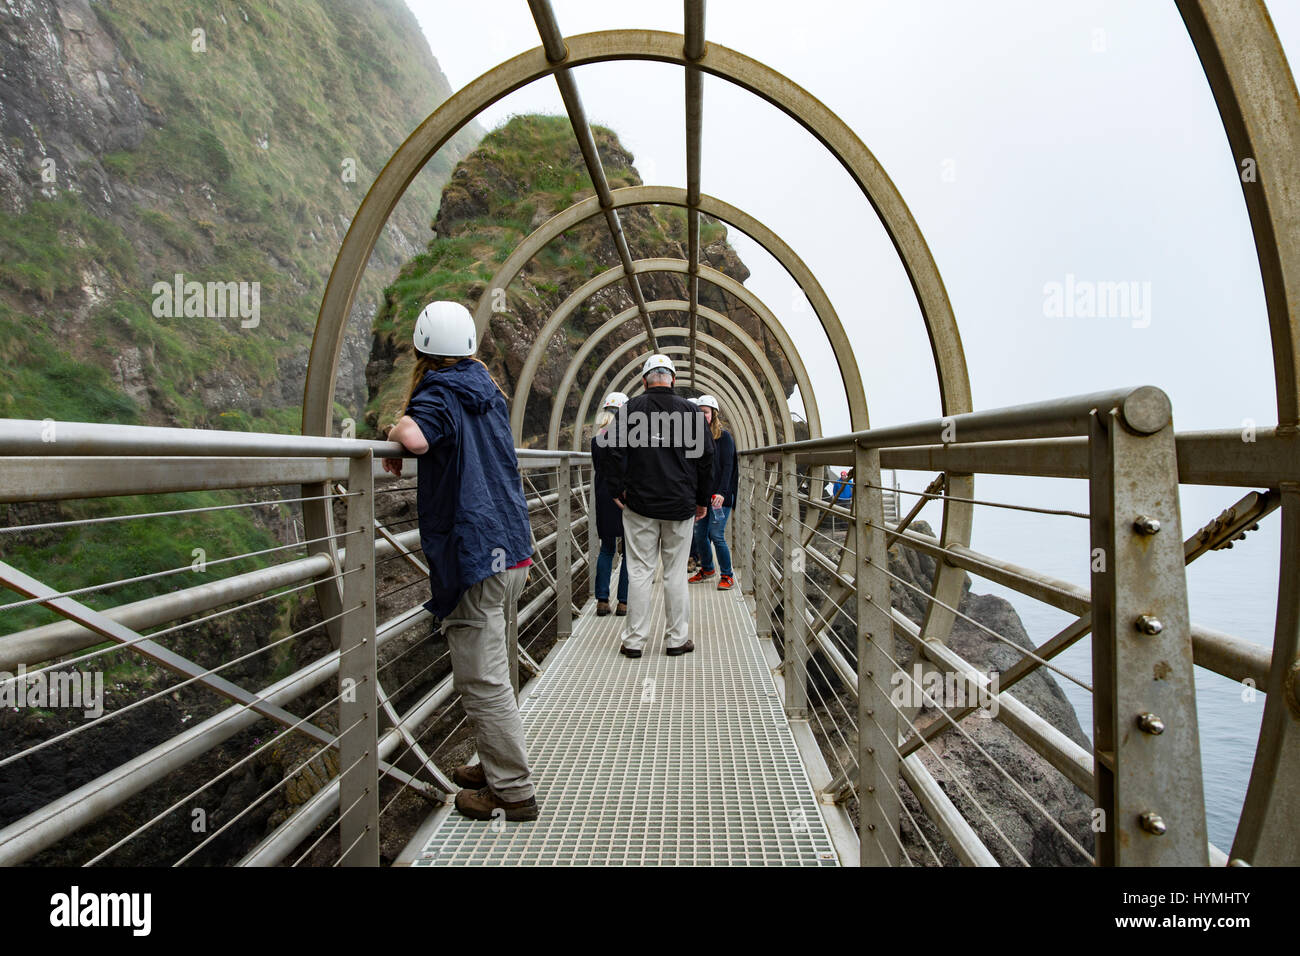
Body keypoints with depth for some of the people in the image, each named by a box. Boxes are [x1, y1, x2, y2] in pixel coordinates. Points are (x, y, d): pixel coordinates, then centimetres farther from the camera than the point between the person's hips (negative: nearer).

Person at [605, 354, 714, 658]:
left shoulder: (630, 409, -1)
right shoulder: (689, 411, 1)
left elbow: (617, 452, -4)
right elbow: (706, 456, 3)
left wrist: (620, 491, 7)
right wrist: (703, 500, 11)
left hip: (640, 504, 0)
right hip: (680, 506, 0)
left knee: (639, 571, 4)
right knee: (676, 573, 7)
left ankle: (634, 640, 8)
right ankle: (677, 639, 13)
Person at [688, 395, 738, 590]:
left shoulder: (724, 436, -3)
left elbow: (728, 466, -9)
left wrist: (721, 493, -19)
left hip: (719, 495, -5)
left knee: (716, 536, -9)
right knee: (700, 535, 8)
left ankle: (727, 575, 4)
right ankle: (707, 569, 27)